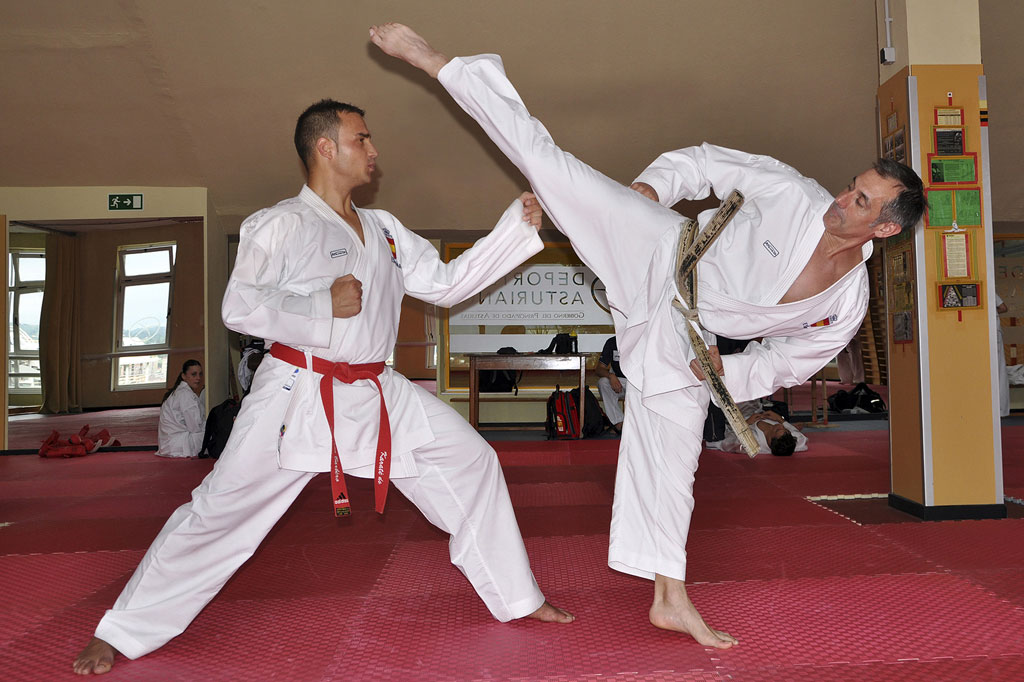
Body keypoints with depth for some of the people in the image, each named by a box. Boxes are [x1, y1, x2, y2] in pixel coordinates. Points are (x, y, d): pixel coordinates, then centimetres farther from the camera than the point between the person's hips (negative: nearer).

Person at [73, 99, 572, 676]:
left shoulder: (385, 229, 13)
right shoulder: (279, 225, -6)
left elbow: (446, 282, 13)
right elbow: (239, 306, -15)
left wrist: (518, 226, 10)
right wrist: (325, 305, -22)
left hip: (378, 393, 6)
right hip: (299, 391, -6)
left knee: (471, 460, 3)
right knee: (222, 508, -4)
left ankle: (516, 598, 18)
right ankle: (123, 633, 18)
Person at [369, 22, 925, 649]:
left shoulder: (849, 303, -2)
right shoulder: (794, 194, -9)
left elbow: (789, 362, 11)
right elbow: (711, 161, 2)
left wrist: (728, 370, -6)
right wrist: (651, 186, -14)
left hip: (679, 336, 2)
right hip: (659, 254, -2)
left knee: (671, 456, 3)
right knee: (554, 165, -18)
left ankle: (671, 598, 22)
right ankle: (431, 59, -7)